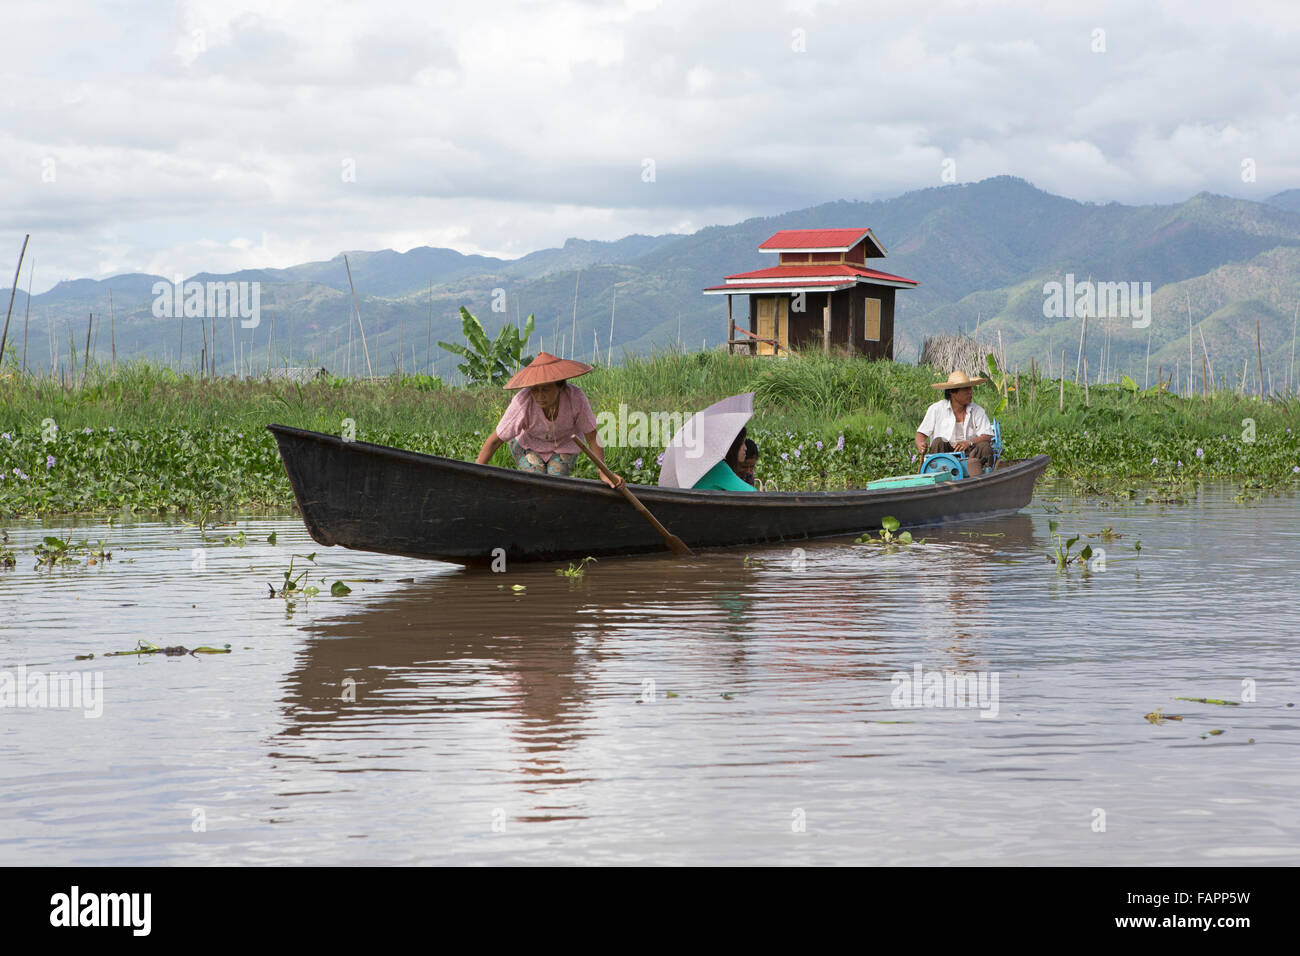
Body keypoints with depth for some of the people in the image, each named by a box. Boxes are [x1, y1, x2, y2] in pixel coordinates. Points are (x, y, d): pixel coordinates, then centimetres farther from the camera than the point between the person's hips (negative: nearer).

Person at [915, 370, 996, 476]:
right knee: (938, 442, -28)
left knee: (984, 446, -25)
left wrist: (969, 442, -23)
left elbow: (988, 436, -3)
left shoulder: (978, 411, 7)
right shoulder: (936, 409, 3)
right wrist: (921, 445, -21)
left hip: (968, 453, 1)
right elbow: (921, 434, 3)